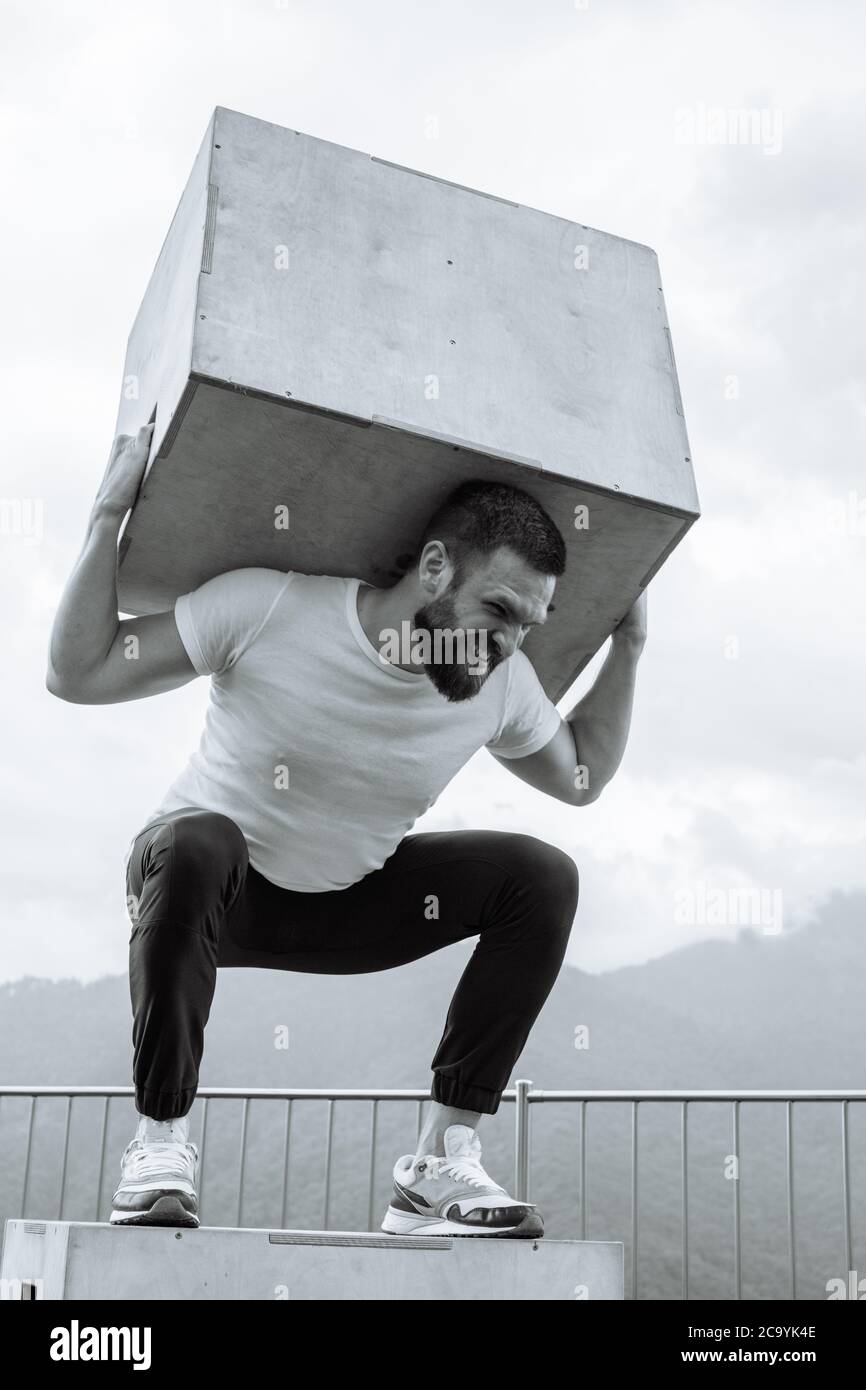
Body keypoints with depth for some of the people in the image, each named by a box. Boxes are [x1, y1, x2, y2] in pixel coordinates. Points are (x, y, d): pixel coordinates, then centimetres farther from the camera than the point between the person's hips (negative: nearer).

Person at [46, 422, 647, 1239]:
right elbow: (76, 673, -21)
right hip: (210, 891, -4)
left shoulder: (504, 686, -11)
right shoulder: (268, 608, -25)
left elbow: (582, 776, 9)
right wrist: (109, 517, -27)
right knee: (194, 843, -41)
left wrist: (629, 644, 0)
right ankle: (160, 1141, -22)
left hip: (347, 908, 4)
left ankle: (442, 1161, -14)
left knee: (543, 877, -16)